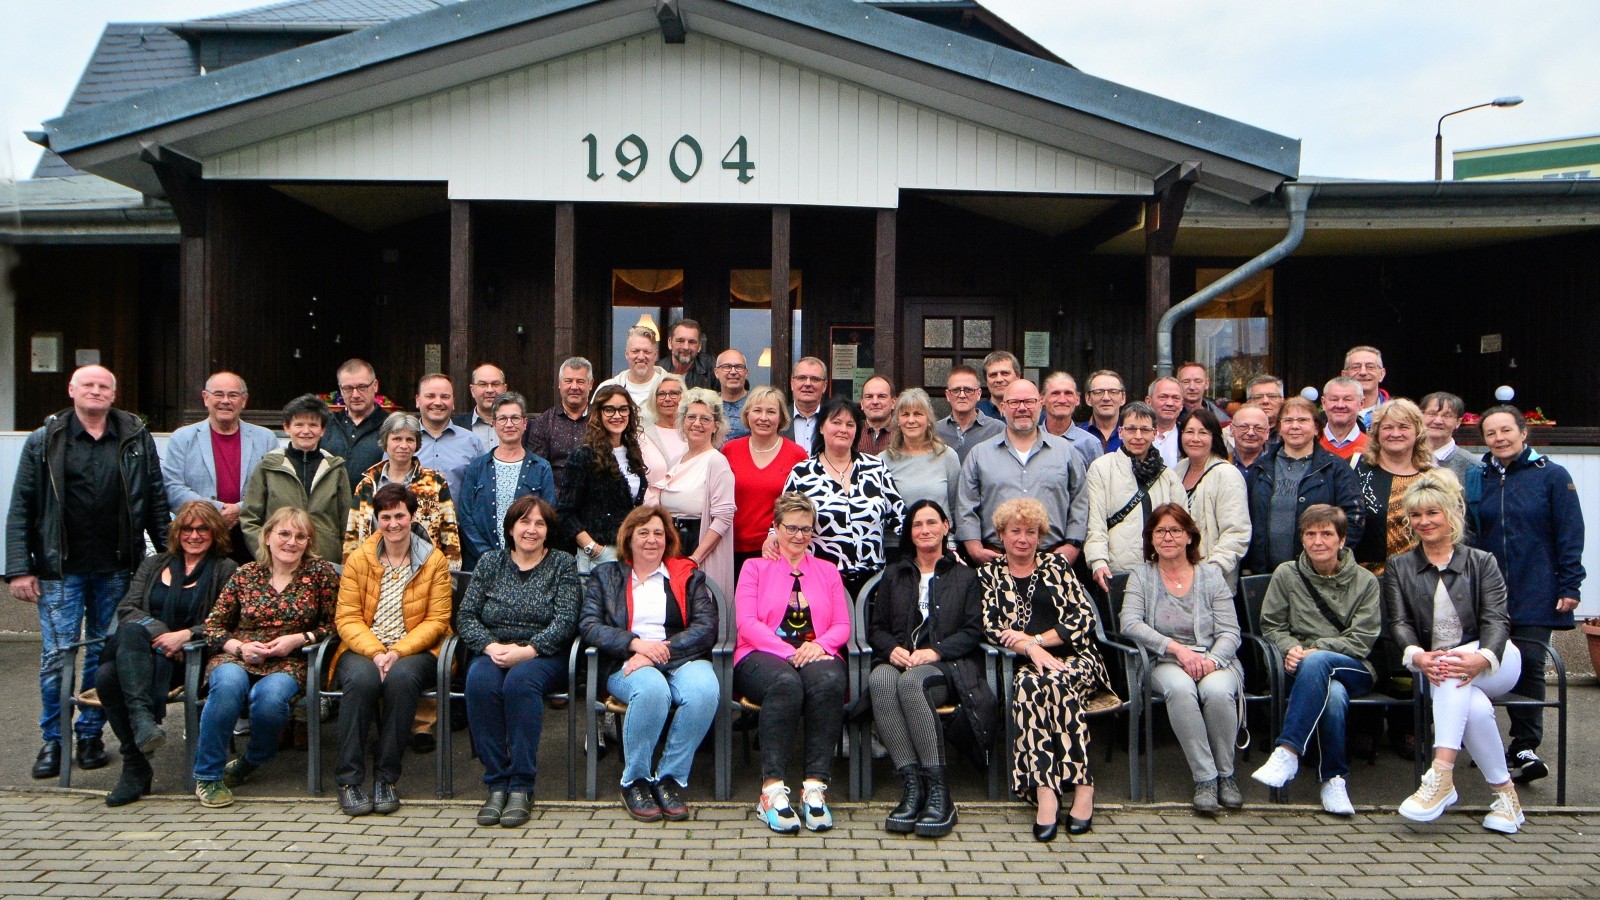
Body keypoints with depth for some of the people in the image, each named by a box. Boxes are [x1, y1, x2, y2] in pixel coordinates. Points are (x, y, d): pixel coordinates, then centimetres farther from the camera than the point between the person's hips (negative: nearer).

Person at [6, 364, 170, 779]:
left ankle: (91, 734, 21)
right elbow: (21, 509, 2)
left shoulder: (137, 439, 6)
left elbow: (156, 501, 7)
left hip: (117, 569, 1)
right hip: (61, 570, -1)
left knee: (107, 655, 8)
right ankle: (54, 739, 15)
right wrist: (19, 568, -5)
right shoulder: (43, 442, 3)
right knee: (56, 656, 0)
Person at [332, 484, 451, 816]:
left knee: (402, 677, -35)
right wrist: (375, 652, -17)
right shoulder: (358, 559, 9)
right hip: (363, 649, 1)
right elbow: (346, 617, 1)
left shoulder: (434, 561, 5)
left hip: (415, 651, -1)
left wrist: (398, 651, -16)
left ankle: (386, 778, -22)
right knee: (362, 678, -34)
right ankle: (349, 779, -22)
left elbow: (437, 620, 0)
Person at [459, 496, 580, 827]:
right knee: (480, 681, -32)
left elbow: (565, 621, -6)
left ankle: (521, 787, -29)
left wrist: (527, 651, -20)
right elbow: (465, 616, 5)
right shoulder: (490, 562, 14)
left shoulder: (563, 564, 6)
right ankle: (496, 784, -25)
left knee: (521, 680, -35)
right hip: (493, 654, 2)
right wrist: (491, 646, -14)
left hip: (544, 656, -2)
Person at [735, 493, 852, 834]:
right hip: (763, 656, -2)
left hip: (817, 656, 2)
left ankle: (814, 787, -36)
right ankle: (772, 789, -39)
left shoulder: (828, 571, 25)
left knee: (829, 681, -36)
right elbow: (747, 623, 1)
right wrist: (788, 652, -14)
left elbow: (843, 626, 14)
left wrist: (818, 645, -10)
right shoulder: (755, 567, 17)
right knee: (785, 682, -38)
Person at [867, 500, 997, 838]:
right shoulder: (894, 575, 25)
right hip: (898, 661, 3)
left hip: (947, 667, -2)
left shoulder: (964, 576, 18)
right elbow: (876, 628, 18)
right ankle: (912, 783, -39)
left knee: (911, 681, -38)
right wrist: (892, 649, -5)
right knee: (879, 680, -36)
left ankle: (938, 788, -35)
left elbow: (974, 630, 5)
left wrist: (935, 651, -11)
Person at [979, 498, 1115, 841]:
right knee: (1026, 684, -36)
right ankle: (1045, 791, -40)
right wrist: (1030, 649, -15)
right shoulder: (989, 575, 17)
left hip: (1075, 659, 0)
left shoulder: (1057, 566, 16)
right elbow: (990, 628, 3)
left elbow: (1083, 619, 5)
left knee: (1057, 683, -35)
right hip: (1027, 666, 0)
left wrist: (1036, 639, -7)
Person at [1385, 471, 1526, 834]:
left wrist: (1482, 658, -30)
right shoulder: (1398, 567, 12)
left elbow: (1496, 620, -6)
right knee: (1475, 707, -34)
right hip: (1433, 672, 1)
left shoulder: (1482, 563, 9)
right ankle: (1504, 792, -19)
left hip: (1494, 666, 0)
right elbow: (1399, 622, -3)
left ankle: (1441, 776, -45)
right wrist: (1417, 656, -27)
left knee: (1453, 670, -37)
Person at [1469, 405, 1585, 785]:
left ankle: (1525, 747, 2)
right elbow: (1467, 536, 12)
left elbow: (1570, 536, -2)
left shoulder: (1552, 476, 0)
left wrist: (1569, 586, -7)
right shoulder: (1475, 479, 8)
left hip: (1537, 593, -3)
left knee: (1528, 665, -4)